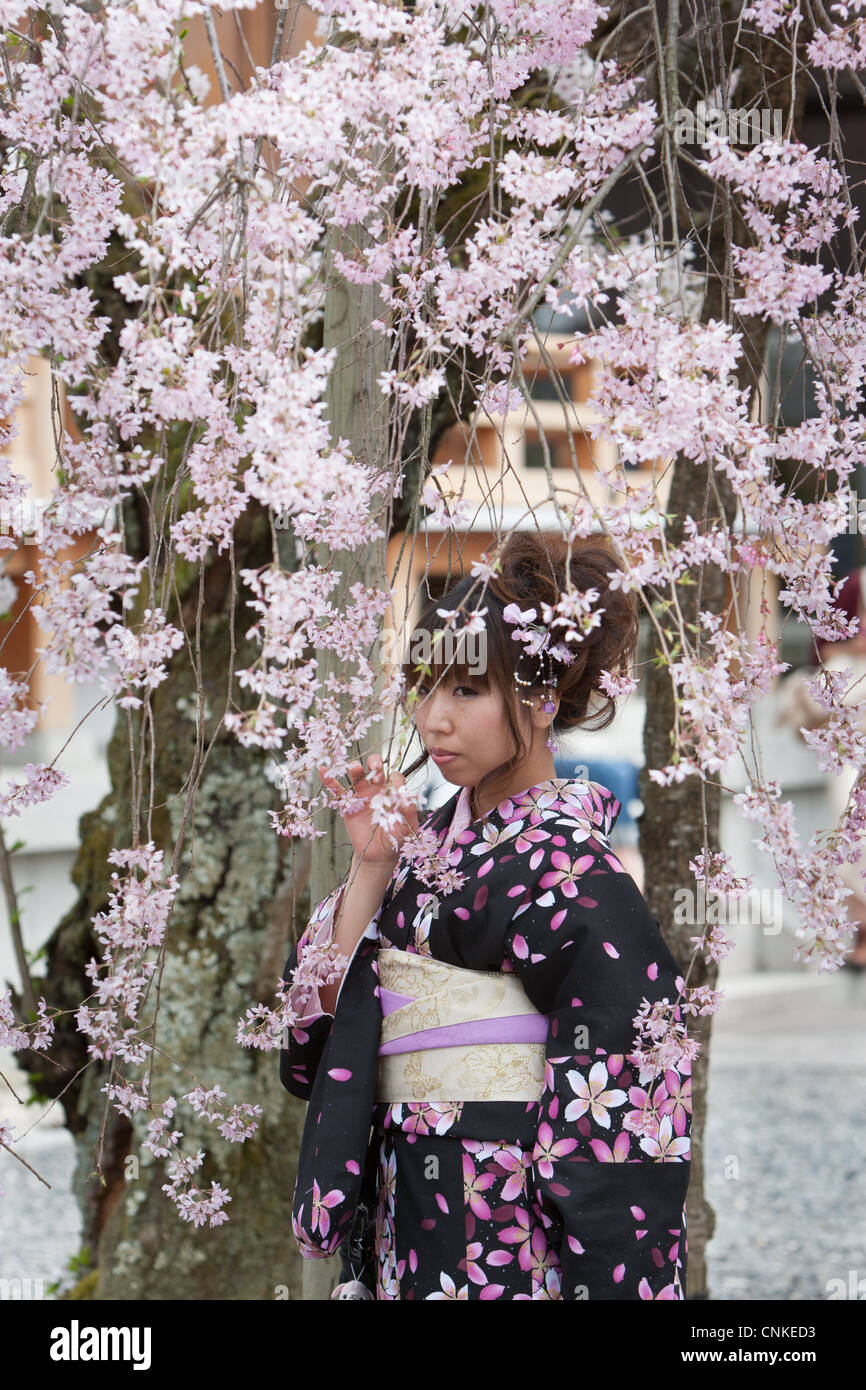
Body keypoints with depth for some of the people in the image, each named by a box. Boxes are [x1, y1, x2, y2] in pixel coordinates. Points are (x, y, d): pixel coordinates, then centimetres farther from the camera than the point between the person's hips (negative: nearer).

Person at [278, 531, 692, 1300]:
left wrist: (612, 1283, -20)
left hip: (502, 1247, -7)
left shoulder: (565, 869, -14)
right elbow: (316, 1021, 4)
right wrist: (371, 868, -6)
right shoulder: (437, 836, 8)